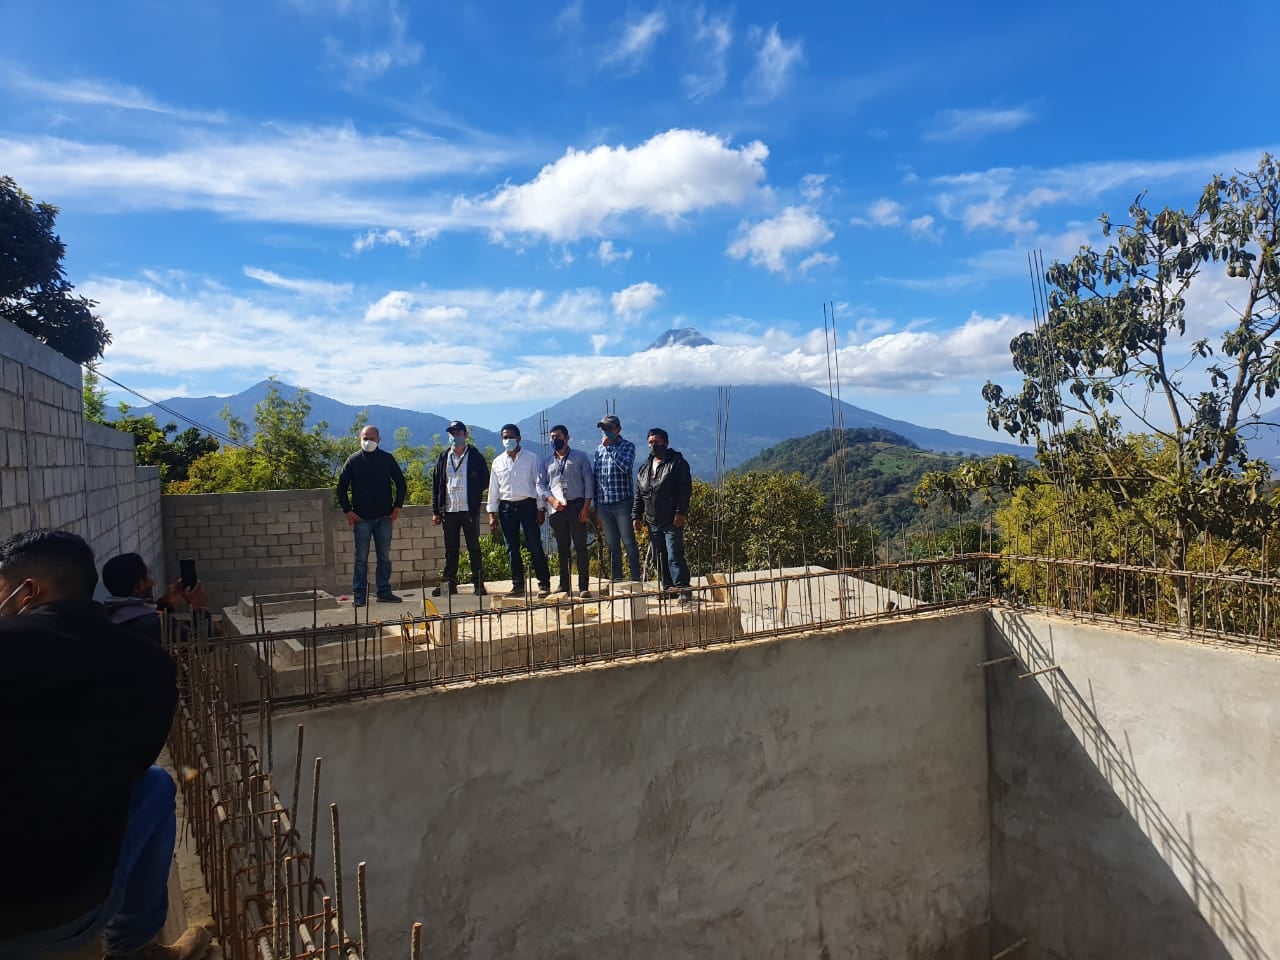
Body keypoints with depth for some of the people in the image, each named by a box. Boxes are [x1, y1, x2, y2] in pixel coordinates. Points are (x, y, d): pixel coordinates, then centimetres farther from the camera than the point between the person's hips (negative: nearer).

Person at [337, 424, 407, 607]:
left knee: (385, 557, 7)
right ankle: (359, 594, 7)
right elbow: (342, 487, 4)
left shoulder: (387, 459, 4)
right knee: (361, 558, 1)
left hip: (384, 517, 2)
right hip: (362, 517, -2)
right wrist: (347, 510, -3)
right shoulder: (353, 460, 1)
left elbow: (401, 483, 10)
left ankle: (384, 592, 15)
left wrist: (397, 506, 3)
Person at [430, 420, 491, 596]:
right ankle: (449, 583, 15)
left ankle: (478, 583, 8)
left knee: (474, 547, 2)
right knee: (450, 549, 8)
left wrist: (474, 495, -4)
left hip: (469, 509, -3)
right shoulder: (443, 458, 10)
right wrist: (435, 510, 5)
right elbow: (435, 485, 9)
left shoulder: (475, 456, 1)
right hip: (449, 510, 3)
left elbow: (485, 480, 6)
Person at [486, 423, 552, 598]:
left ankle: (544, 583, 1)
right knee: (512, 548, 6)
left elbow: (539, 484, 1)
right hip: (506, 507, 3)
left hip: (528, 505, -3)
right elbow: (493, 489, 12)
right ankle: (518, 585, 13)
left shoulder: (531, 458, 2)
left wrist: (541, 509, -4)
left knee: (535, 546, -5)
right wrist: (492, 513, 6)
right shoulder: (498, 462, 10)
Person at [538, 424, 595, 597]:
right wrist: (552, 500, -7)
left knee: (580, 547, -5)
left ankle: (584, 586, -4)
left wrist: (586, 506, -7)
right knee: (562, 548, 7)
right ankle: (564, 585, 13)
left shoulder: (580, 458, 7)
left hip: (576, 505, -3)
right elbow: (542, 485, 11)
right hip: (556, 509, 3)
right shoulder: (547, 462, 15)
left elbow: (588, 482, 2)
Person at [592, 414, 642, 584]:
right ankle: (616, 581, 17)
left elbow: (626, 466, -22)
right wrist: (595, 506, 13)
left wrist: (610, 447, -17)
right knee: (612, 545, 10)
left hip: (623, 501, -5)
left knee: (629, 542, -4)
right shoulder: (599, 449, 13)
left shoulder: (627, 446, -2)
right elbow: (594, 477, 16)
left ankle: (636, 579, 1)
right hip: (603, 504, 5)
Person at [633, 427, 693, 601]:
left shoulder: (677, 463, -3)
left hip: (672, 521, -6)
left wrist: (680, 513, -16)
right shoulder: (644, 467, 16)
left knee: (674, 557, -12)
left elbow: (685, 490, -9)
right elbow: (639, 495, 19)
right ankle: (668, 588, 18)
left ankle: (683, 589, -9)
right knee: (660, 558, 10)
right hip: (653, 522, 7)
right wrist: (636, 516, 12)